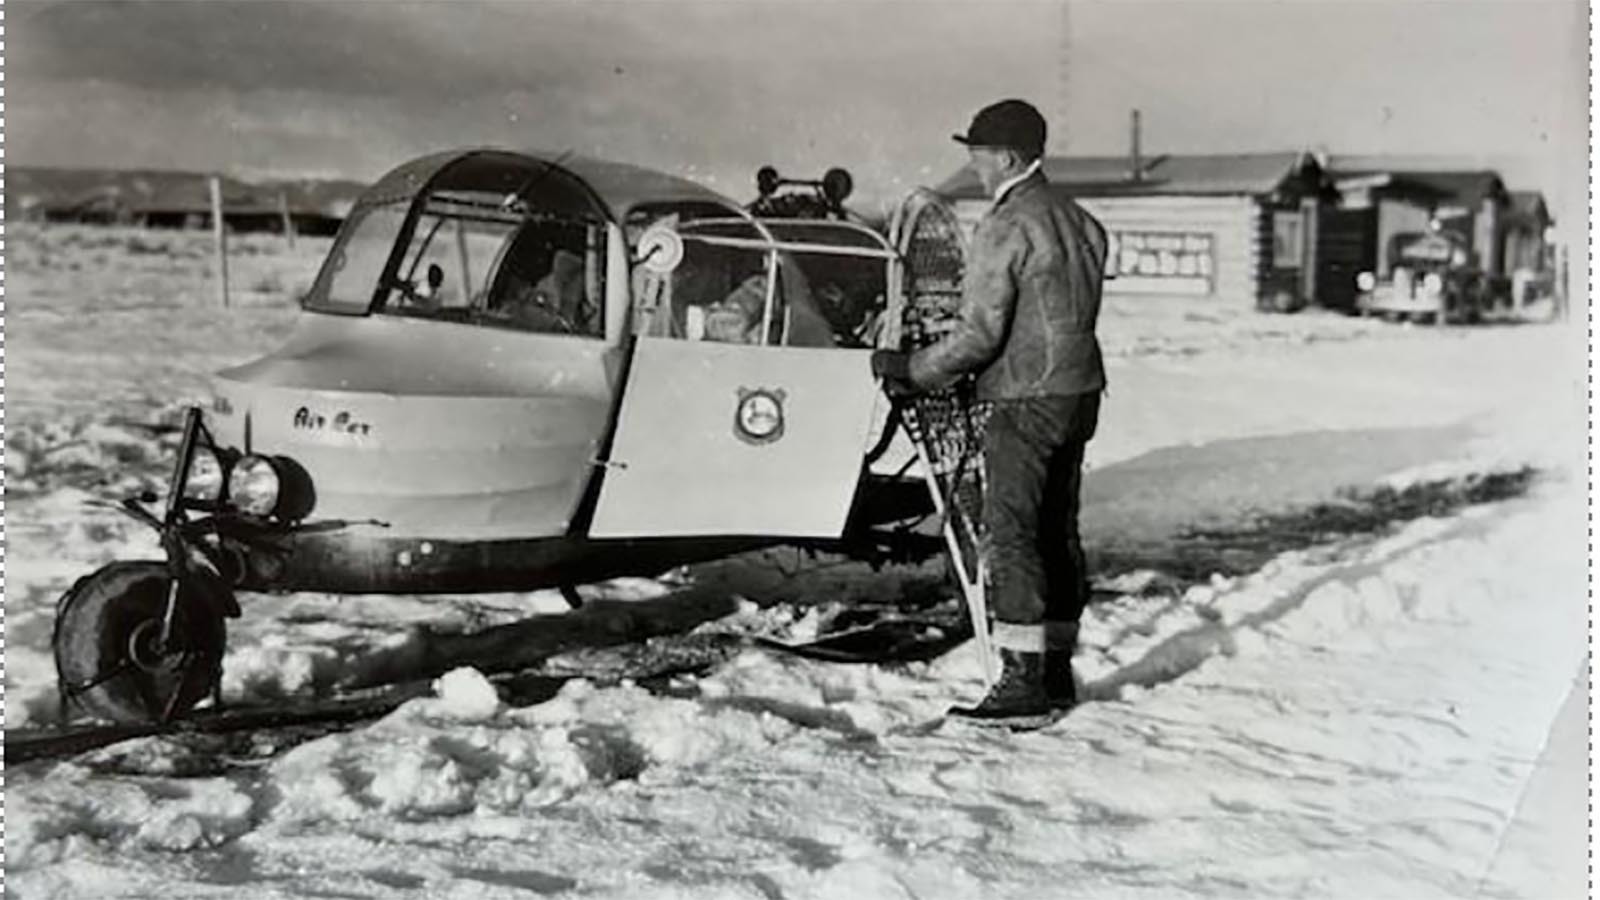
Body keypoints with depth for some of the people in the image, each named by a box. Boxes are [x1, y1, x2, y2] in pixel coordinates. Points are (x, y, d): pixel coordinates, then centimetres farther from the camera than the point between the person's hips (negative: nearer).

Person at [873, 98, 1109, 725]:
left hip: (1025, 402, -9)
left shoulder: (1005, 227, -14)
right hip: (1080, 391, 9)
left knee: (1012, 534, -6)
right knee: (1058, 531, 13)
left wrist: (911, 371, -7)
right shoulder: (1078, 220, 13)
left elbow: (978, 334, -18)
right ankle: (1057, 673, 19)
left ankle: (1024, 680, -7)